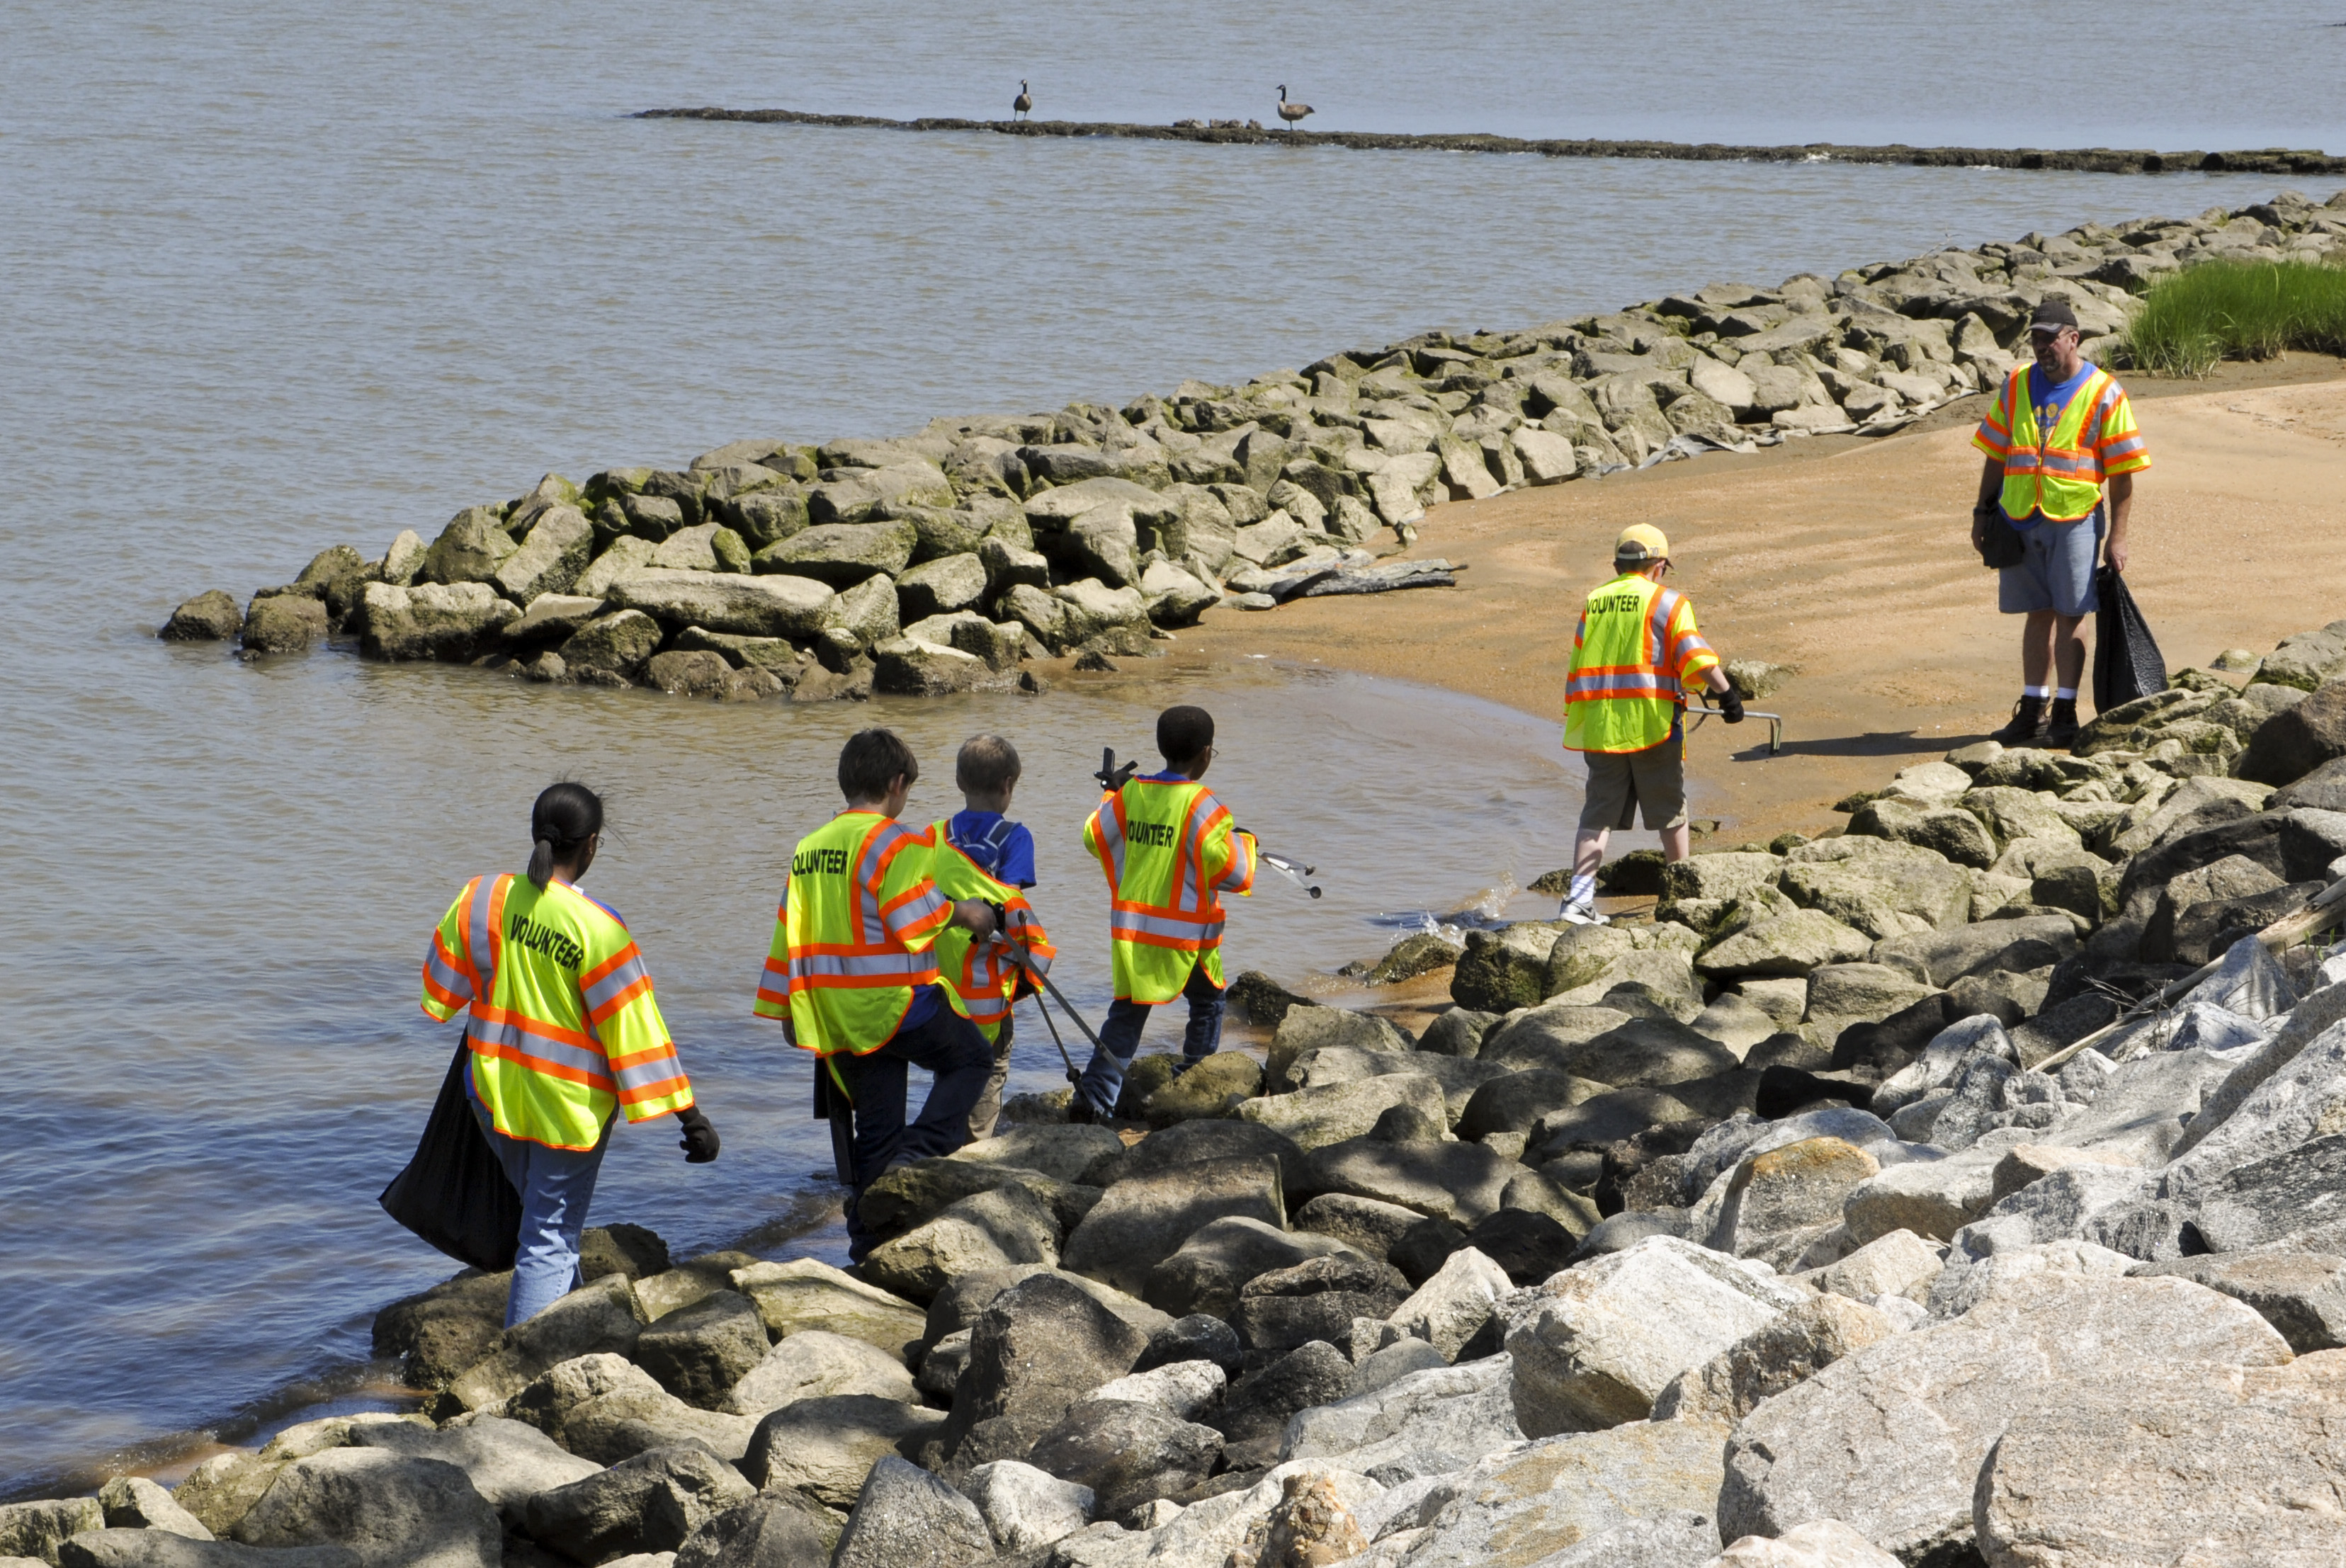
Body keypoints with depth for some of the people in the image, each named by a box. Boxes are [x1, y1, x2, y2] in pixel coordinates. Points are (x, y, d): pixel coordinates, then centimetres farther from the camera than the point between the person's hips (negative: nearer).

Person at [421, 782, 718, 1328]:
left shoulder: (481, 898, -8)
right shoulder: (597, 928, -21)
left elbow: (441, 988, 7)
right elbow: (635, 1028, -19)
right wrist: (689, 1115, -12)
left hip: (494, 1094, 5)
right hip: (569, 1106, -5)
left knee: (541, 1212, 29)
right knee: (551, 1241, 4)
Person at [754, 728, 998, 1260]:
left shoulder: (808, 848, 12)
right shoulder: (893, 843, -11)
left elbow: (790, 936, 14)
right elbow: (917, 921, -15)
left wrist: (787, 1011, 20)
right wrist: (962, 913, 4)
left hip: (833, 1014, 7)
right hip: (894, 1003, -7)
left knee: (871, 1131, 13)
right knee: (971, 1057, 15)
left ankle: (869, 1243, 12)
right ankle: (918, 1155, -5)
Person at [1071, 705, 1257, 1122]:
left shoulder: (1130, 795, 0)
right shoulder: (1201, 805, -15)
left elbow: (1094, 838, 16)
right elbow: (1231, 872, -16)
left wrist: (1113, 798, 32)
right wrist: (1244, 842, 5)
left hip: (1131, 928, 4)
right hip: (1185, 933, -4)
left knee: (1128, 1011, 9)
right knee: (1207, 1003, 18)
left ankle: (1094, 1097, -1)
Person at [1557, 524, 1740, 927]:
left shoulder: (1592, 604, 14)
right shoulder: (1666, 602, -2)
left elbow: (1577, 671, 19)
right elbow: (1695, 656, -14)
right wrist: (1726, 693, -13)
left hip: (1599, 726, 4)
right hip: (1651, 724, -4)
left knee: (1598, 814, 4)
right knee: (1671, 812, 11)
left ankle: (1578, 898, -9)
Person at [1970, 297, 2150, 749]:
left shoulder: (2103, 394, -3)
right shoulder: (2017, 385, 10)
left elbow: (2122, 474, -4)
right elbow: (1996, 454, 16)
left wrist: (2117, 537, -8)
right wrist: (1983, 513, 11)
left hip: (2075, 521, -4)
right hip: (2021, 521, 4)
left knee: (2069, 617, -2)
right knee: (2038, 615, 9)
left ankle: (2065, 713, 5)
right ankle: (2033, 711, 14)